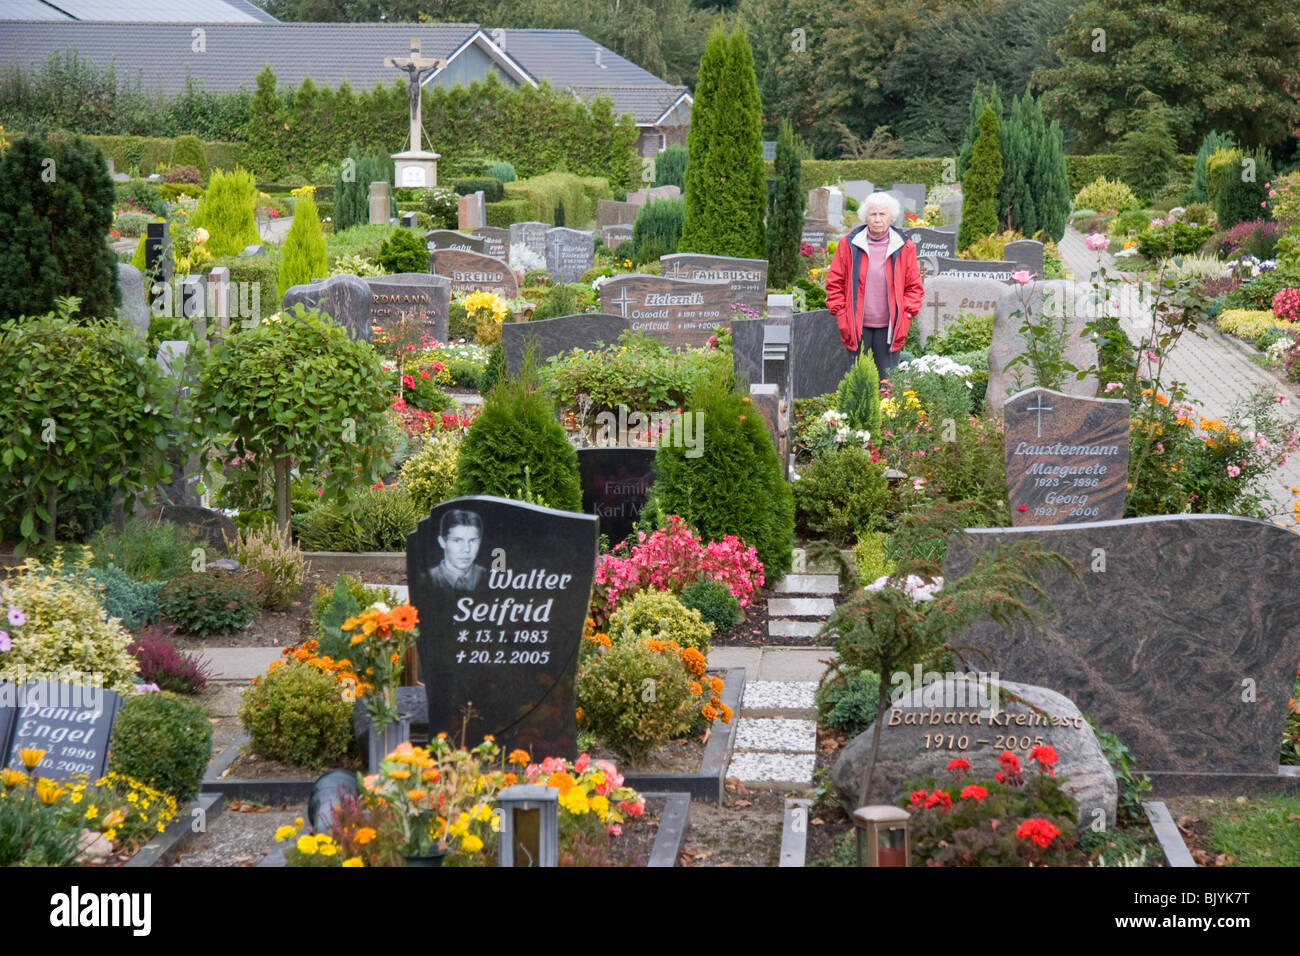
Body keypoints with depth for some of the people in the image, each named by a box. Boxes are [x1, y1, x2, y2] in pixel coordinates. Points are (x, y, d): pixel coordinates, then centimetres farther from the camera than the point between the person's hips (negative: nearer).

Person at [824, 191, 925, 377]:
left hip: (888, 327, 0)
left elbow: (914, 287, 9)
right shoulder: (848, 244, 2)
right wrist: (841, 314, -1)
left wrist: (905, 315, -2)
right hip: (856, 327, 0)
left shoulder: (905, 247, 3)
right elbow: (834, 283, 7)